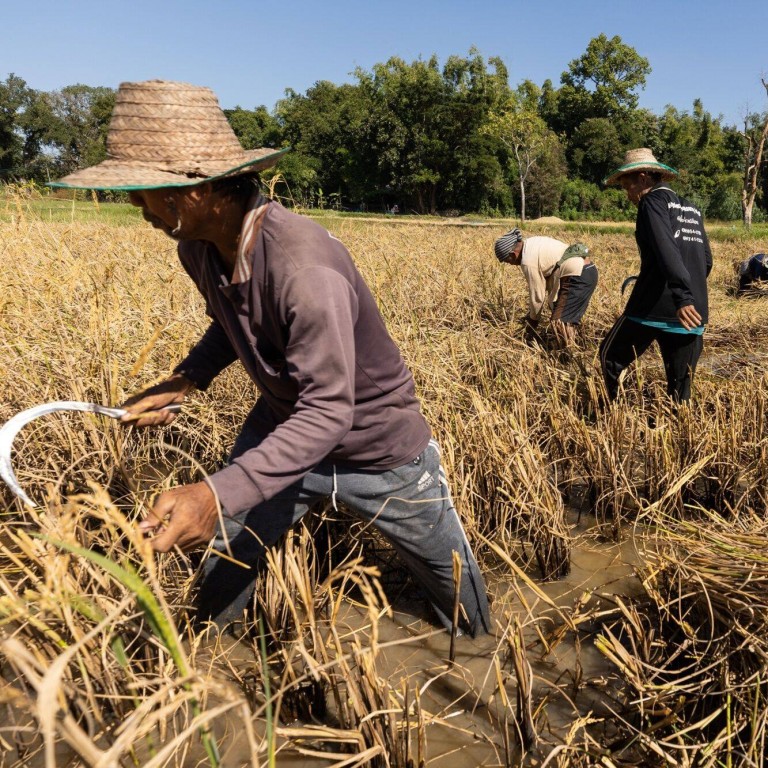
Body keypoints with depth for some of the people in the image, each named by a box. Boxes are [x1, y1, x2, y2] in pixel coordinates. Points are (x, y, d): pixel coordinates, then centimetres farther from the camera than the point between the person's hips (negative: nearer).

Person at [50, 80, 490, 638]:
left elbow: (328, 411, -35)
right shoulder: (199, 248, -11)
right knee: (223, 573, 13)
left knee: (449, 572, 18)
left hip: (375, 445, -5)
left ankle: (482, 655, 49)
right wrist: (184, 381, -10)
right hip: (282, 429, 6)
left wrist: (219, 494, -44)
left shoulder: (304, 266, -37)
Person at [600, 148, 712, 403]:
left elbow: (666, 250, -19)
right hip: (694, 311, 7)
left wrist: (682, 298, -29)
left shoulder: (653, 201, -3)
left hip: (654, 307, -7)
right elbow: (706, 261, 22)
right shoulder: (692, 209, 19)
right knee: (681, 387, 9)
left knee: (611, 357, 12)